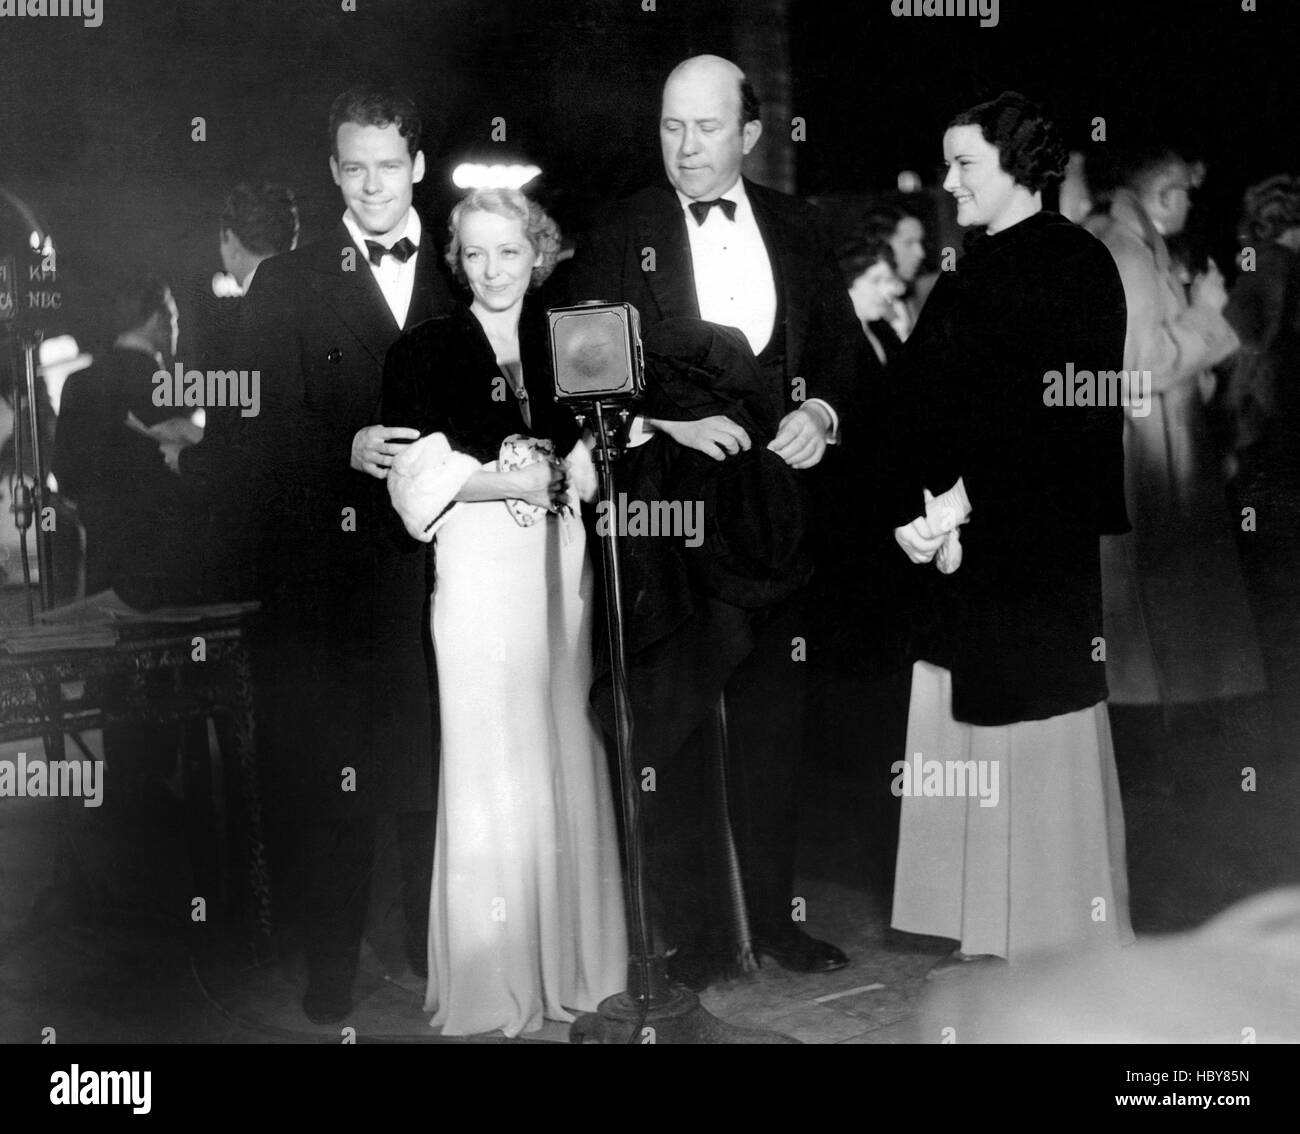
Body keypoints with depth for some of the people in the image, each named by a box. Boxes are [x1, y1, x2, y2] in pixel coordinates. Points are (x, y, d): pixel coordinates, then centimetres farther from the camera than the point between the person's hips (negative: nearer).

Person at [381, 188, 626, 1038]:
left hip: (558, 568, 4)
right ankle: (490, 984, 7)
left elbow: (593, 468, 14)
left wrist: (543, 470, -5)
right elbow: (420, 477, -8)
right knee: (487, 761, -3)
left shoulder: (565, 341, 13)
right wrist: (524, 477, -10)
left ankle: (570, 958, 18)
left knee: (565, 750, 6)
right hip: (475, 569, -4)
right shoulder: (426, 349, 1)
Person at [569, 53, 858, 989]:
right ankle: (692, 935, 14)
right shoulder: (618, 237, -2)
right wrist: (668, 417, -20)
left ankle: (777, 916, 26)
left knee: (775, 718, 12)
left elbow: (843, 343, 12)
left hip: (776, 499, 4)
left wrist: (822, 407, -8)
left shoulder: (795, 228, 8)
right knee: (673, 724, 2)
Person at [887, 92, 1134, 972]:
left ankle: (1065, 941, 12)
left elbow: (1050, 409, -15)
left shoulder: (1072, 264, -6)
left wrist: (961, 504, -17)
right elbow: (924, 403, 13)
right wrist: (916, 510, 0)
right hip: (959, 536, 8)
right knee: (965, 739, 8)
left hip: (1035, 540, -7)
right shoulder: (974, 272, 17)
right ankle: (989, 940, 17)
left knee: (1037, 727, -1)